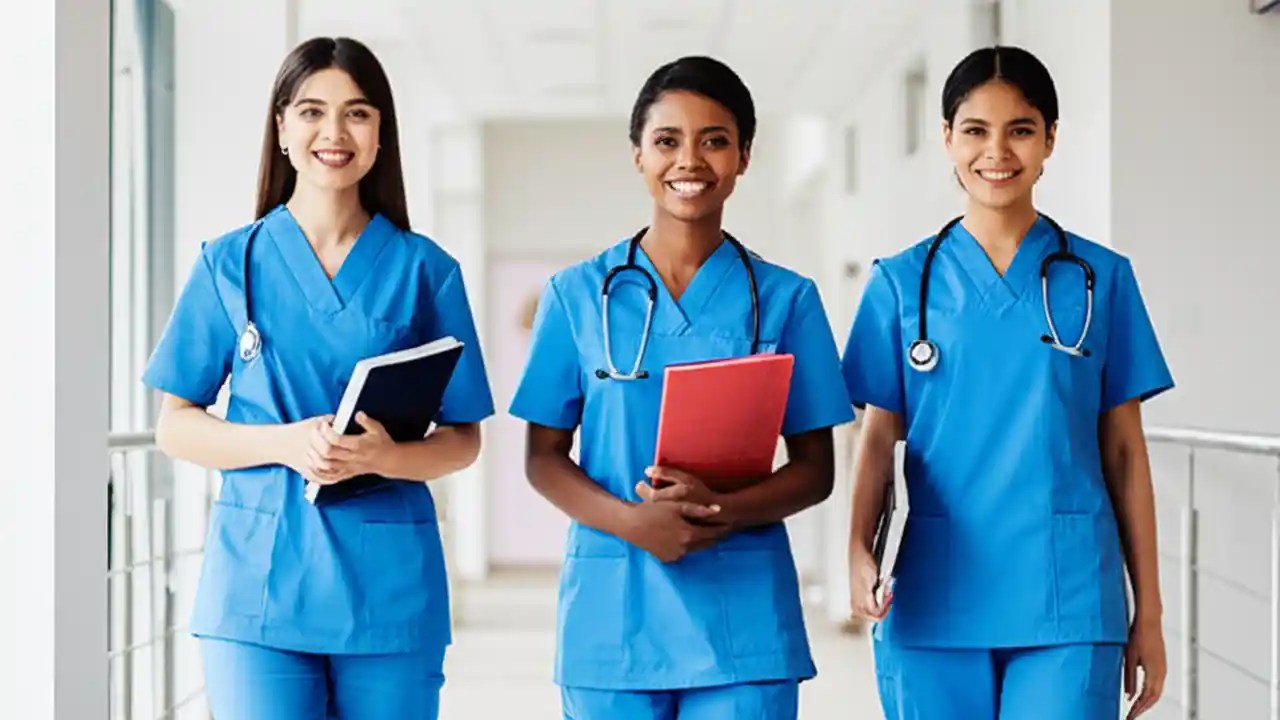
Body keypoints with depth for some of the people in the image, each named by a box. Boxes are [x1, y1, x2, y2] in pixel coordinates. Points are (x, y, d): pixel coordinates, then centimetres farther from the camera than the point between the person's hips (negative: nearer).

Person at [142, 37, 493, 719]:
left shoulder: (424, 271, 5)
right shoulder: (230, 264, 6)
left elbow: (463, 439, 6)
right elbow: (175, 426, 6)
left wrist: (385, 455, -16)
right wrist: (285, 443, -13)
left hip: (389, 586, 0)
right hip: (260, 580, 0)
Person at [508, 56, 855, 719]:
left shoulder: (784, 299, 4)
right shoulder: (577, 294, 5)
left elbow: (814, 470, 4)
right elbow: (544, 457, 5)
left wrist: (723, 509, -15)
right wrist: (631, 521, -14)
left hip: (742, 614, 0)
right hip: (611, 612, 0)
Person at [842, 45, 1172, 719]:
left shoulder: (1101, 278, 6)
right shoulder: (902, 282, 6)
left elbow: (1124, 450, 7)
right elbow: (879, 438, 4)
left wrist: (1148, 611, 5)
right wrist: (859, 552, -14)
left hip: (1068, 605, -1)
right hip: (935, 603, 1)